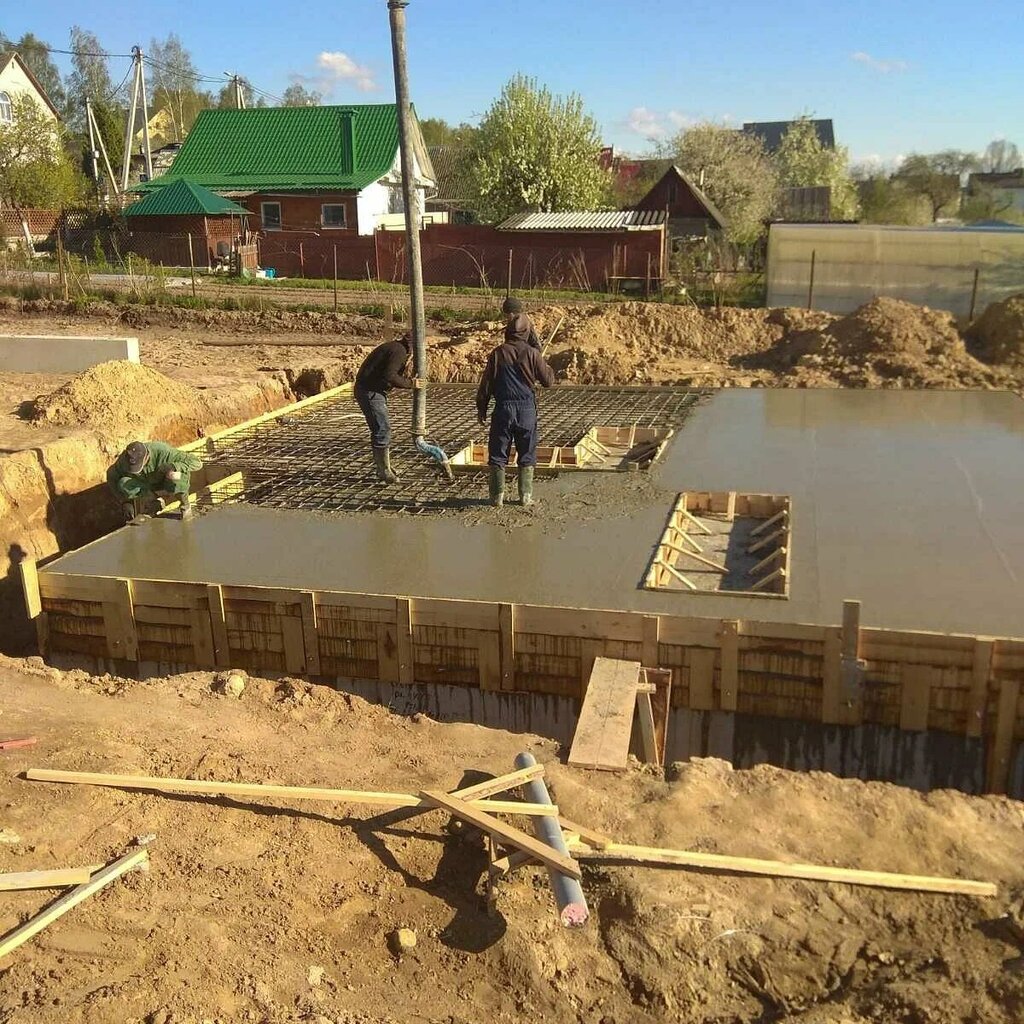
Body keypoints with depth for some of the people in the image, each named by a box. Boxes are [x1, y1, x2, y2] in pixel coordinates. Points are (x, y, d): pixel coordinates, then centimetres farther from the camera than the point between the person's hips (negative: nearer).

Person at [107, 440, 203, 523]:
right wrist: (125, 501, -8)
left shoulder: (162, 452, -35)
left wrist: (172, 466, -51)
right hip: (149, 485, 4)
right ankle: (157, 496, 0)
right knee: (123, 484, -26)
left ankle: (185, 503, -7)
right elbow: (112, 475, -3)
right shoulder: (124, 459, -25)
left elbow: (197, 463, -37)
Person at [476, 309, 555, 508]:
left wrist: (481, 409, 12)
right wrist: (547, 367, 22)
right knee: (527, 455, 10)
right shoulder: (532, 353, -4)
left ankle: (498, 496, 9)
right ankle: (526, 496, 11)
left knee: (498, 454, 9)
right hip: (527, 409, 0)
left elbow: (486, 384, 2)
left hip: (503, 408, 0)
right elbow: (548, 380, 1)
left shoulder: (497, 353, -1)